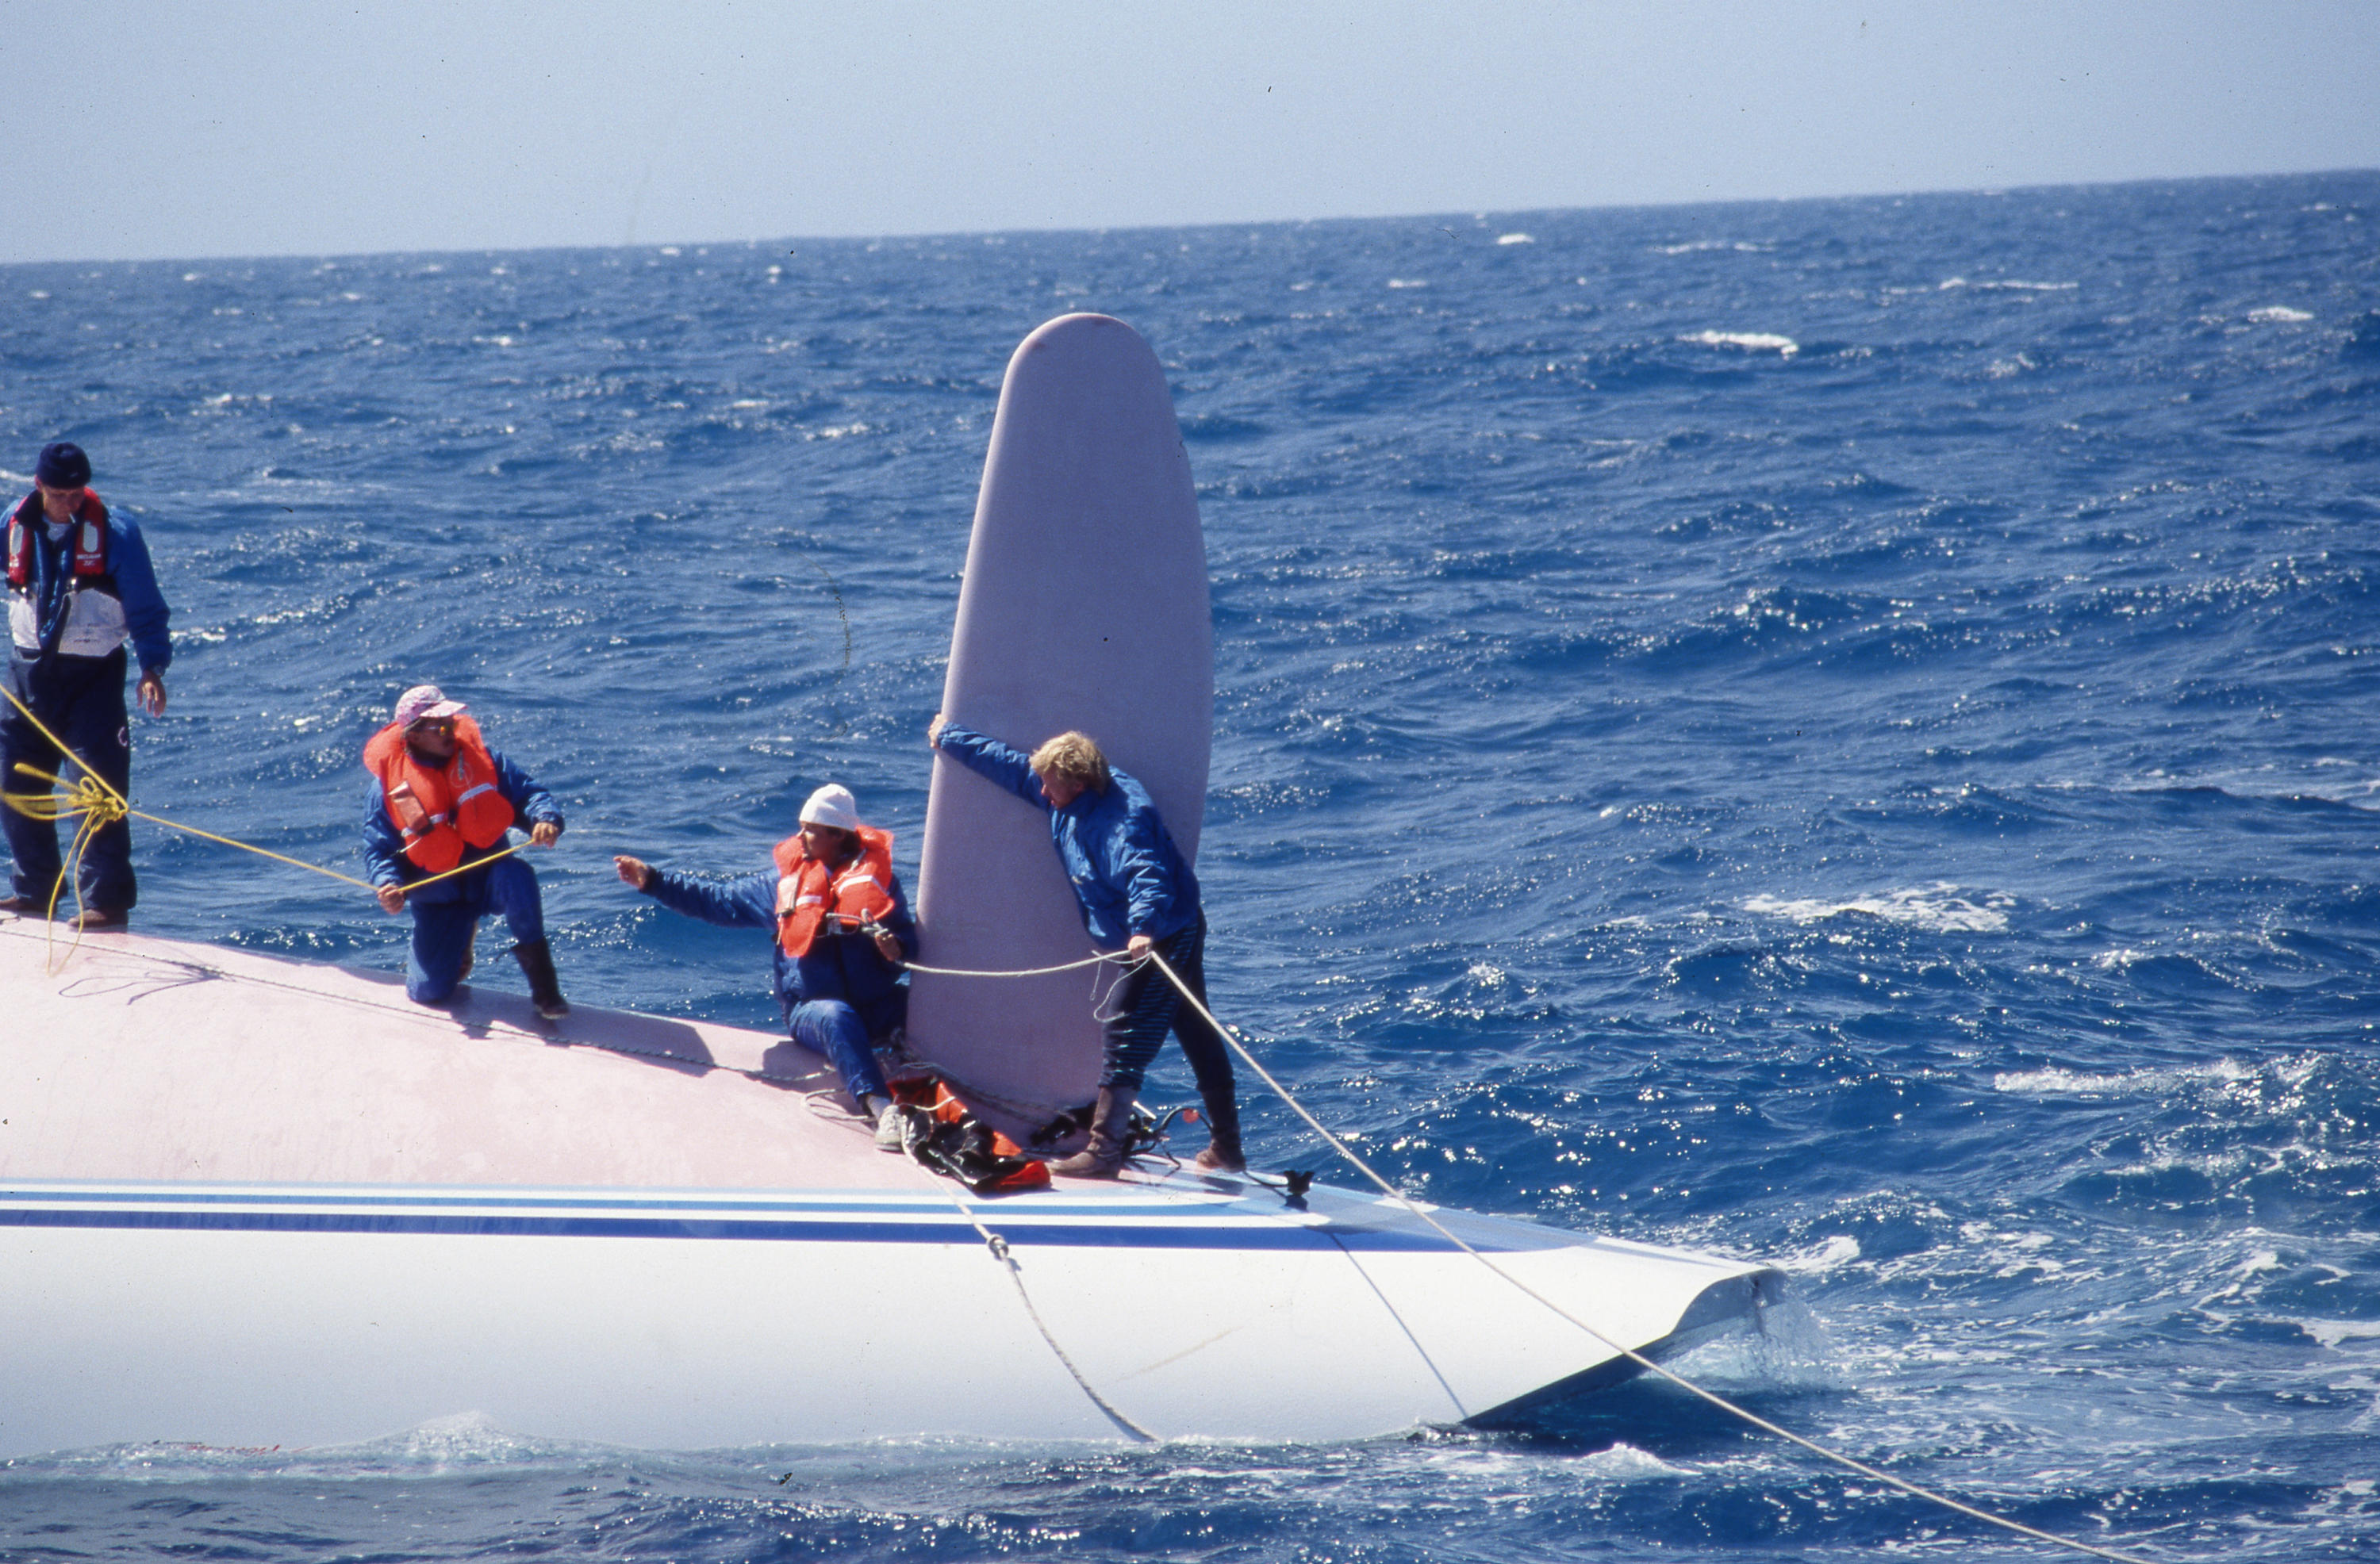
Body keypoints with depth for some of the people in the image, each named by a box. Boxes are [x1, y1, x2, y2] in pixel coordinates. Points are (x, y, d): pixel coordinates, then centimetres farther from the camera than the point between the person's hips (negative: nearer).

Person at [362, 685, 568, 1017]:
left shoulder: (478, 756, -3)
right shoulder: (388, 782, -7)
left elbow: (526, 793, -6)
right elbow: (378, 848, -5)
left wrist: (545, 819, -30)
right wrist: (389, 884, -26)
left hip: (487, 877, 0)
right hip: (438, 896, 0)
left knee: (516, 876, -38)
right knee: (428, 992, -11)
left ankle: (544, 987, -25)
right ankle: (458, 943, 27)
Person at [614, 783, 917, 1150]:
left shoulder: (875, 875, 9)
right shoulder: (784, 880, 13)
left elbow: (907, 938, 11)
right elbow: (718, 900, 19)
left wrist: (897, 948, -14)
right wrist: (651, 881, 15)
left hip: (877, 1007, 1)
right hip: (811, 1008, -1)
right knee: (836, 1017, -38)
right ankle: (880, 1109, -57)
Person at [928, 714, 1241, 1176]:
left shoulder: (1121, 819, -27)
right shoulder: (1066, 796, 2)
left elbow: (1145, 873, -42)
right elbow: (1006, 762, 14)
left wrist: (1144, 927, -59)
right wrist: (948, 738, 25)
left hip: (1165, 936, -10)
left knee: (1122, 1038, -11)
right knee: (1199, 1039, 14)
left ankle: (1103, 1152, -11)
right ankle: (1226, 1150, 20)